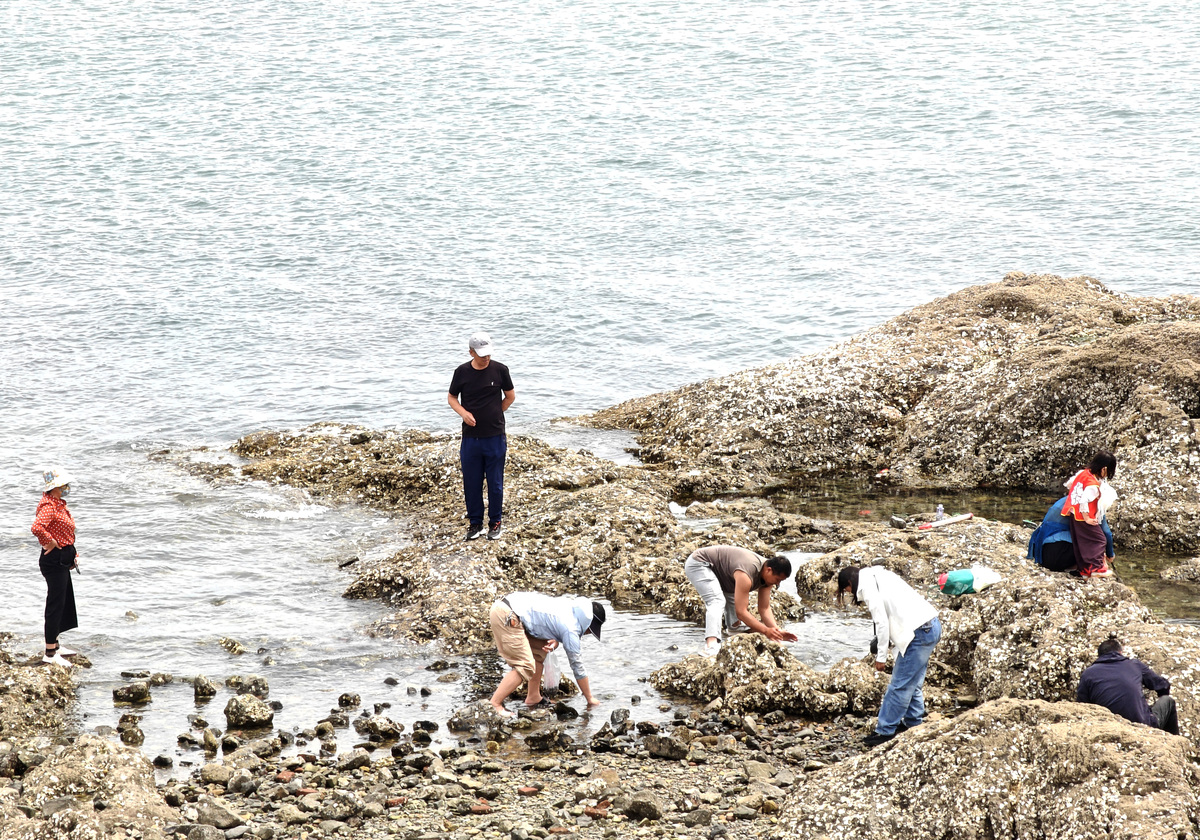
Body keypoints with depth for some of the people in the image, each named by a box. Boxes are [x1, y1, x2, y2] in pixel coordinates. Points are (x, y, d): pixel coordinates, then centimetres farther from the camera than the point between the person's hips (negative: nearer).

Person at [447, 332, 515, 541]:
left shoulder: (500, 370, -5)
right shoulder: (462, 372, -3)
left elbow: (510, 396, 8)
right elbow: (451, 397, 8)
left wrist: (494, 414, 5)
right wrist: (463, 413, -9)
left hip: (495, 437, -1)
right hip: (470, 437, 1)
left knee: (495, 482, 5)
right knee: (471, 483, 6)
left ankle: (495, 522, 18)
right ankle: (475, 523, 19)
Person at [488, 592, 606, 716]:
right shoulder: (571, 629, -8)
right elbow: (577, 666, -1)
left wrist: (554, 643, 1)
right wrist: (590, 699, 10)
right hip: (506, 617, -10)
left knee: (539, 651, 19)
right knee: (526, 667, -9)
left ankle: (533, 697, 24)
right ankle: (494, 704, -7)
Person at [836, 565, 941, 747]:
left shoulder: (868, 587, -7)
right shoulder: (879, 578, 21)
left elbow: (882, 622, -13)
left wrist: (881, 656, -6)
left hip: (919, 633, -10)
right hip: (932, 625, 10)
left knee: (900, 685, -3)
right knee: (912, 683, 21)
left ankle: (885, 731, 1)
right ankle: (913, 722, 30)